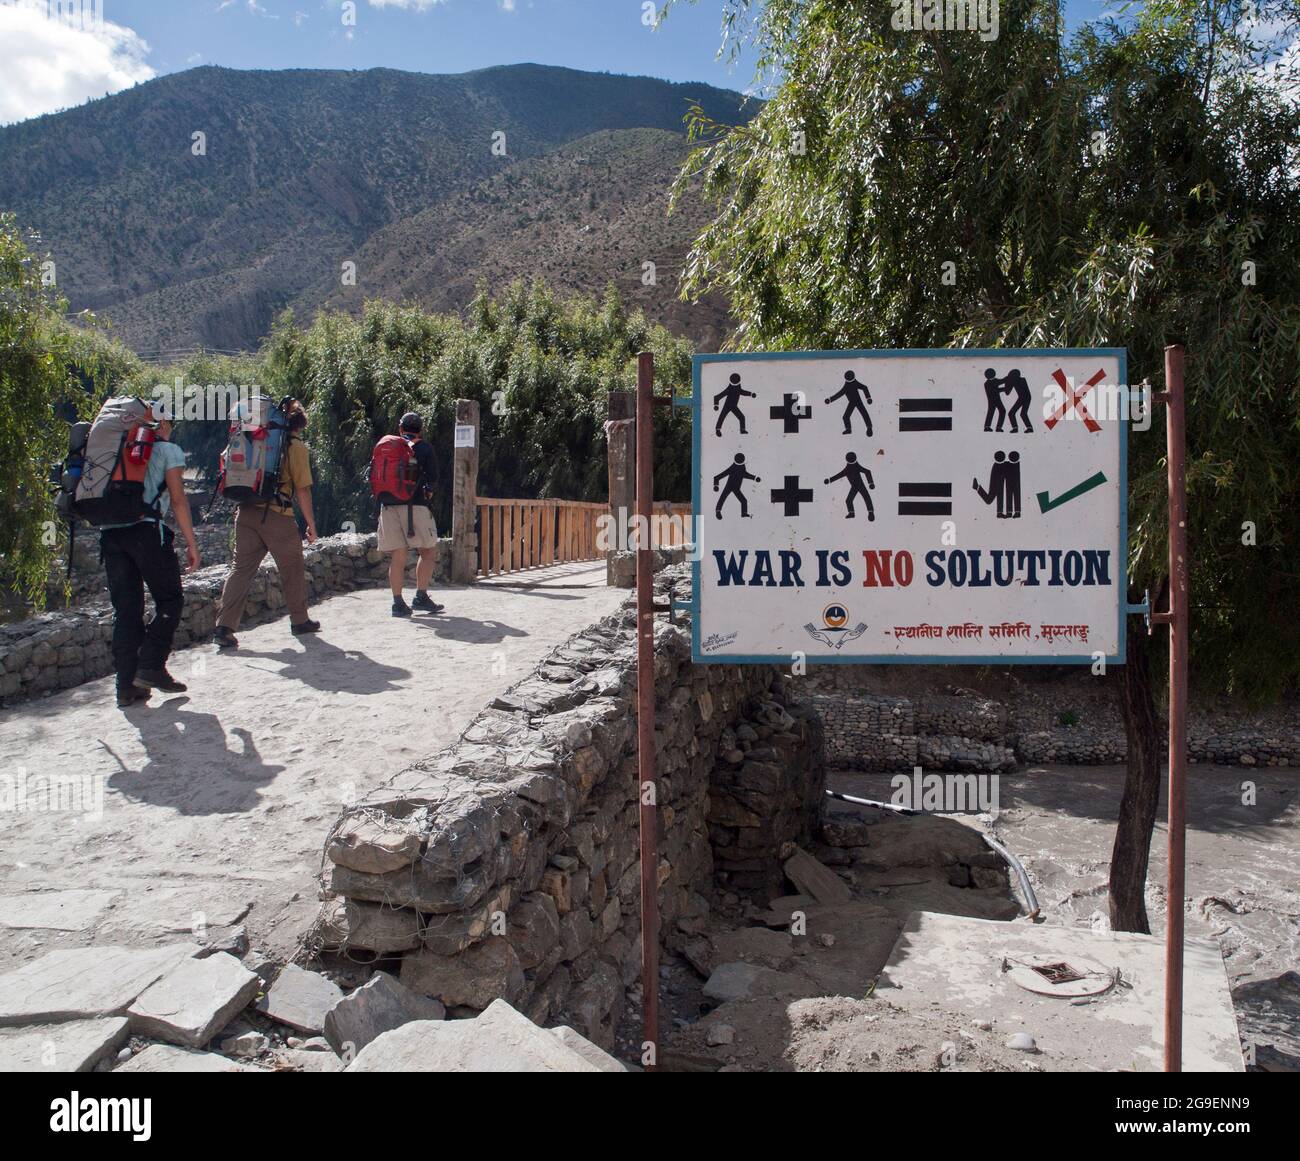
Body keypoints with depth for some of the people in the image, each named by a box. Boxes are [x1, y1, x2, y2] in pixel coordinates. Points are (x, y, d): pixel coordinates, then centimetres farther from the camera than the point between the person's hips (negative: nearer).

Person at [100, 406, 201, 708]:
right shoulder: (168, 450, 7)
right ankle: (150, 667, -6)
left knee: (125, 610, 7)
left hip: (109, 532, 5)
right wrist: (191, 543, 1)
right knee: (170, 600, 7)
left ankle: (127, 687, 5)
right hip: (147, 529, -5)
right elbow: (178, 500, 0)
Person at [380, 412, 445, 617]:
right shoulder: (424, 447, 6)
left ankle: (398, 602, 1)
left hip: (388, 506, 4)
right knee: (428, 551, 5)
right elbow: (433, 477, 3)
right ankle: (421, 597, -1)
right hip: (415, 505, -4)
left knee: (397, 556, 4)